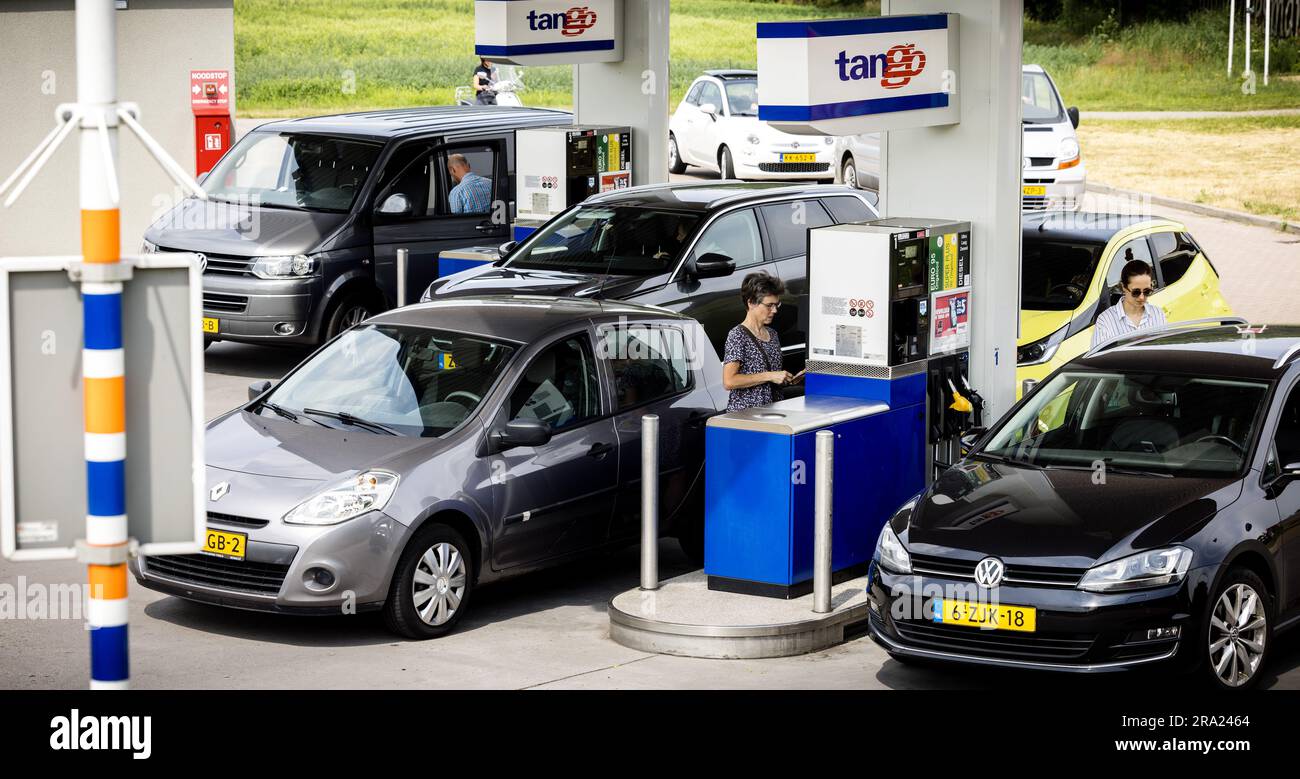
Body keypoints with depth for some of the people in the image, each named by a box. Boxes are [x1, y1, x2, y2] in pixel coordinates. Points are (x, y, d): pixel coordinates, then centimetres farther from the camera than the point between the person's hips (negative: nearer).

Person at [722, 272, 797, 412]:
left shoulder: (772, 334, 15)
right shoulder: (738, 335, -9)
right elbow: (729, 382, -19)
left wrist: (787, 379, 8)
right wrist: (769, 376, -17)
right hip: (744, 413, -7)